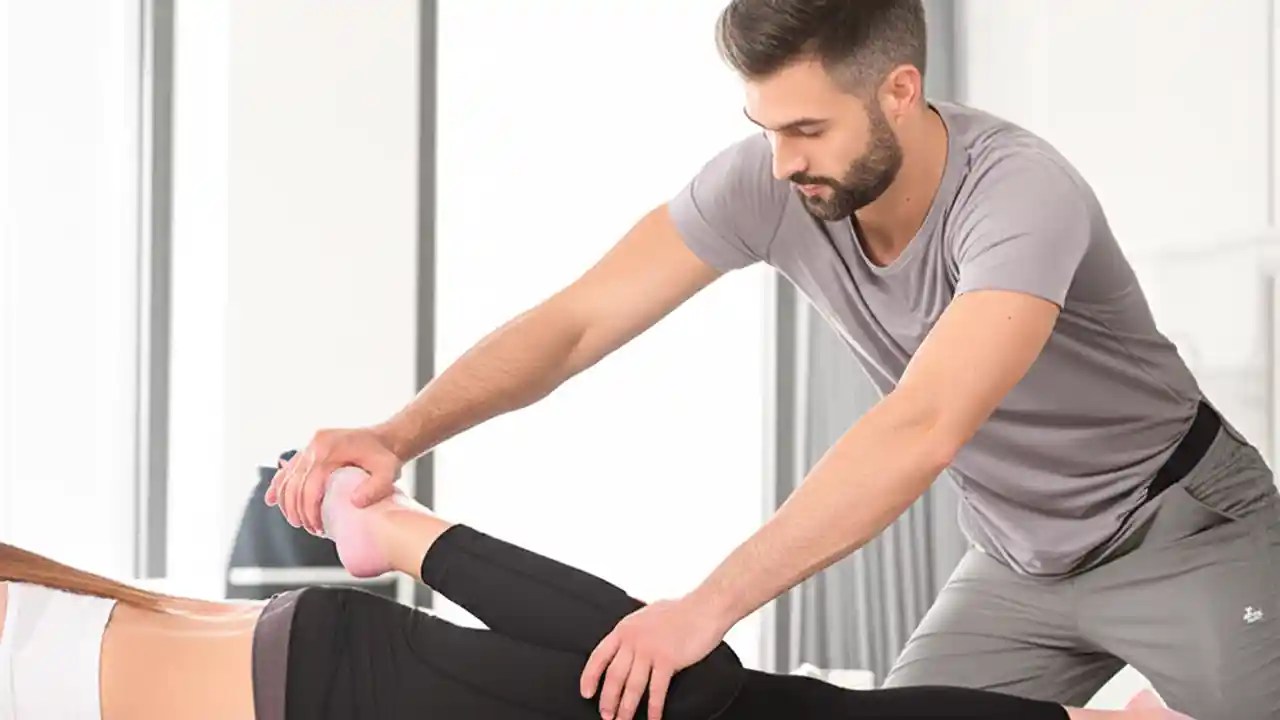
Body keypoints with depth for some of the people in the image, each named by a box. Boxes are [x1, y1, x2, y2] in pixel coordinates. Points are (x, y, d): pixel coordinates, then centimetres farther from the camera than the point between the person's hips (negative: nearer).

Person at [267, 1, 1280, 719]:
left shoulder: (1019, 194, -35)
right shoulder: (766, 183, -17)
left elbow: (922, 431, -47)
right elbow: (574, 323, -17)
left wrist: (710, 606, -53)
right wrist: (397, 437, -34)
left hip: (1184, 537, -5)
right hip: (1023, 563, 5)